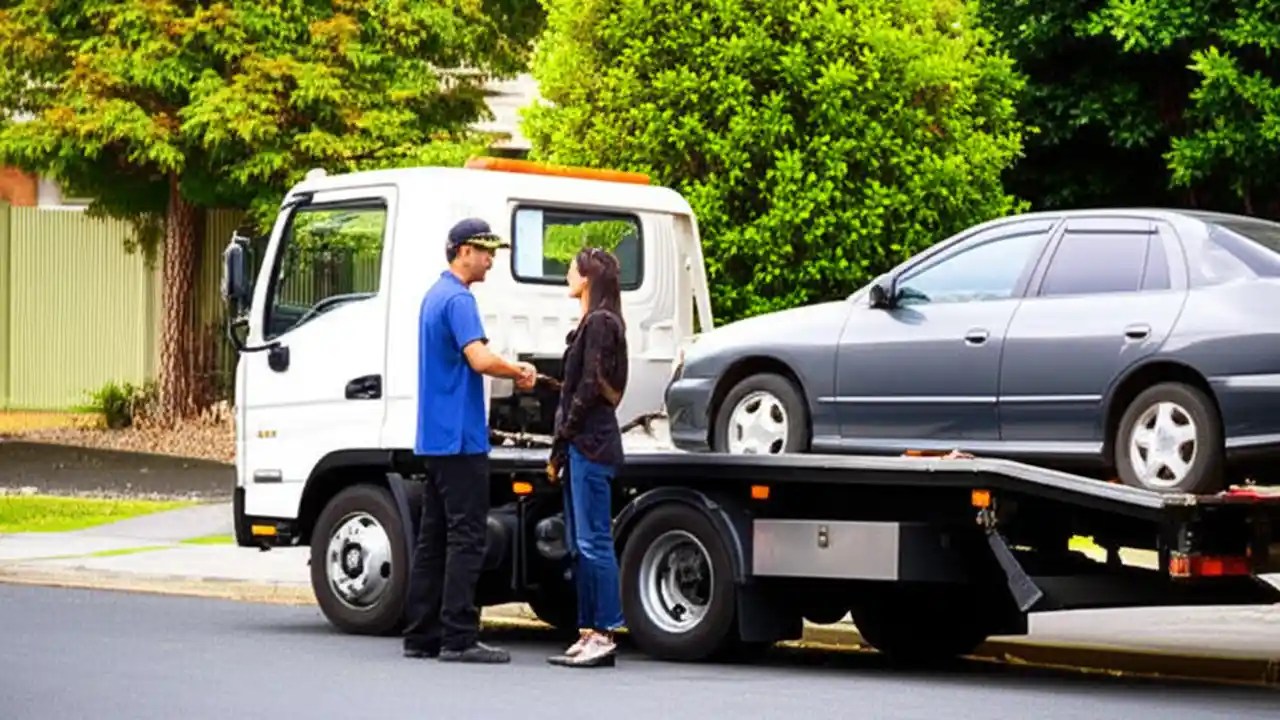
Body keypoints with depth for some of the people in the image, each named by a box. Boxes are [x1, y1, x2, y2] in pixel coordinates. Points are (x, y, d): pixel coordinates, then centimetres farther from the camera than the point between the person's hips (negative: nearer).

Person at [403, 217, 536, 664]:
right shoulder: (458, 299, -13)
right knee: (465, 538, -8)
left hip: (434, 438, 10)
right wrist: (519, 372, -9)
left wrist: (510, 371, 11)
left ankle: (421, 636, 12)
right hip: (460, 437, -10)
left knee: (433, 538, 10)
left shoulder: (434, 296, 18)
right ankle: (458, 638, -9)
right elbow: (479, 358, -26)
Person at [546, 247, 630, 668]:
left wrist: (563, 436, -11)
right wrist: (561, 449, 15)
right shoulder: (591, 323, 20)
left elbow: (591, 386, -15)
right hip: (582, 447, 10)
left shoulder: (601, 322, -9)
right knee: (580, 546, 10)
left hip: (591, 444, -10)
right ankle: (588, 633, 12)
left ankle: (604, 634, -9)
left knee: (594, 544, -10)